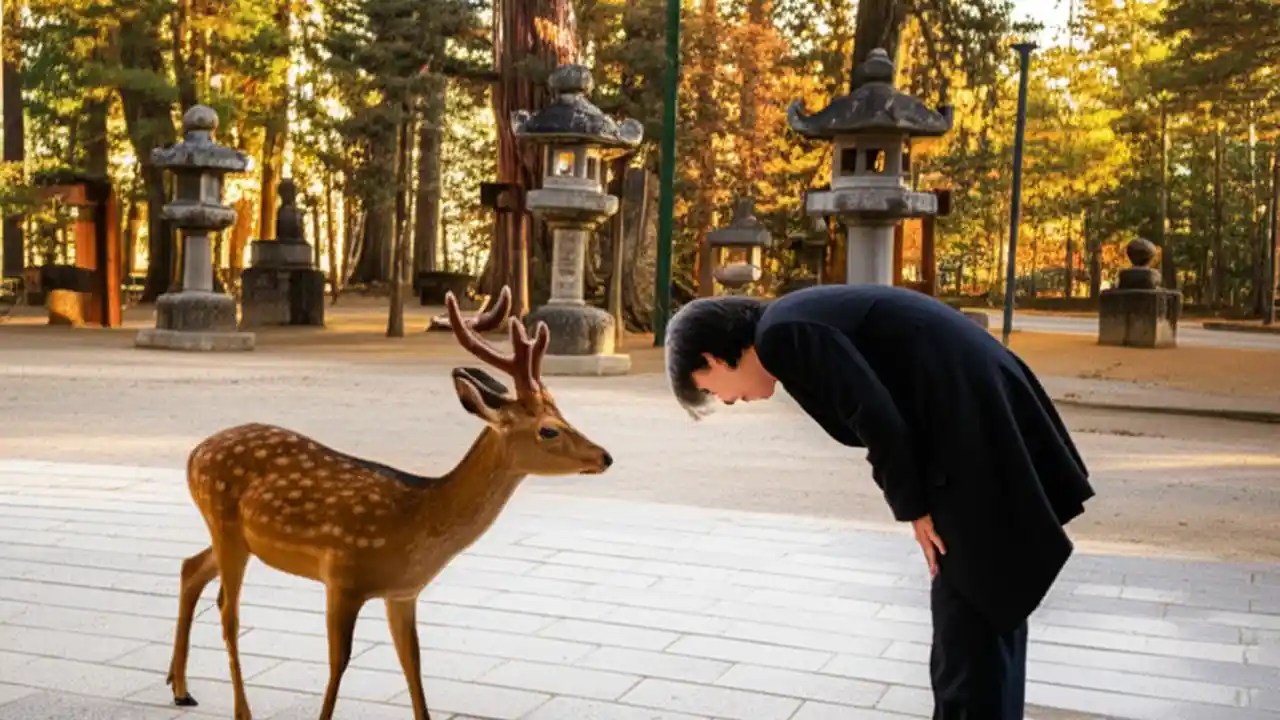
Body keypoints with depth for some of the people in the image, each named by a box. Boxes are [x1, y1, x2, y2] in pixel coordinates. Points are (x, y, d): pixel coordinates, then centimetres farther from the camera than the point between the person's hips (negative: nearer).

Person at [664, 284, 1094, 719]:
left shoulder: (782, 333, -11)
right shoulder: (803, 318, 18)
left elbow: (878, 420, -19)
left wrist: (913, 508, -8)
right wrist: (917, 501, 15)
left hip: (977, 442, -10)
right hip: (994, 425, 10)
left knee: (967, 624, 0)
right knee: (993, 610, 20)